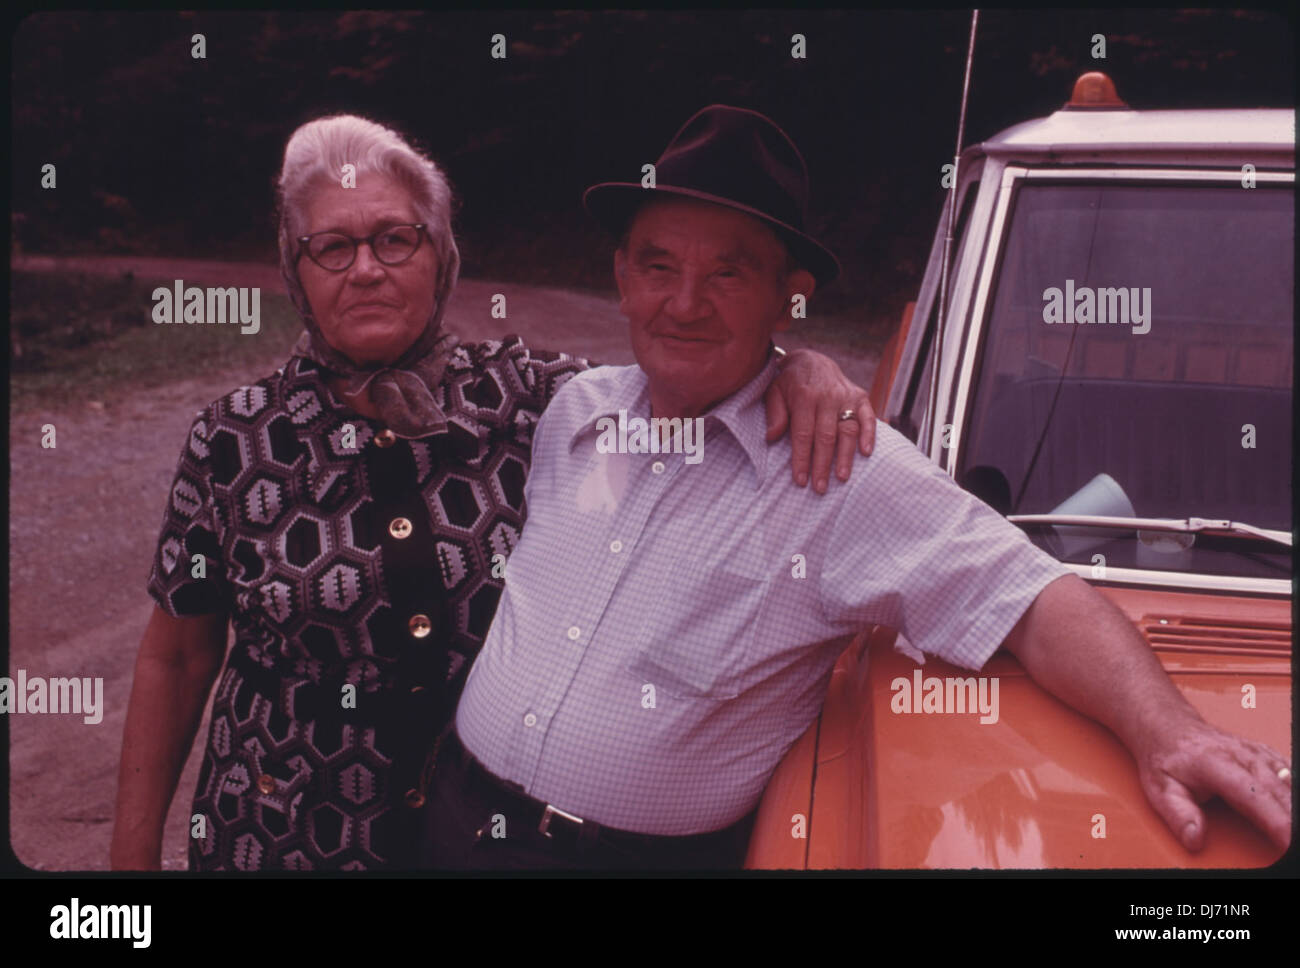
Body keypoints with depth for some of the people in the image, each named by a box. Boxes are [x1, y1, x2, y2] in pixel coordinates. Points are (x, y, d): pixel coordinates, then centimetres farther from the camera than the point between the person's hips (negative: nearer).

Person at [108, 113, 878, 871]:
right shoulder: (235, 439, -8)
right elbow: (176, 660, 0)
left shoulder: (526, 396, -6)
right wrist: (134, 852, 1)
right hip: (288, 839, -1)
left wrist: (800, 369, -25)